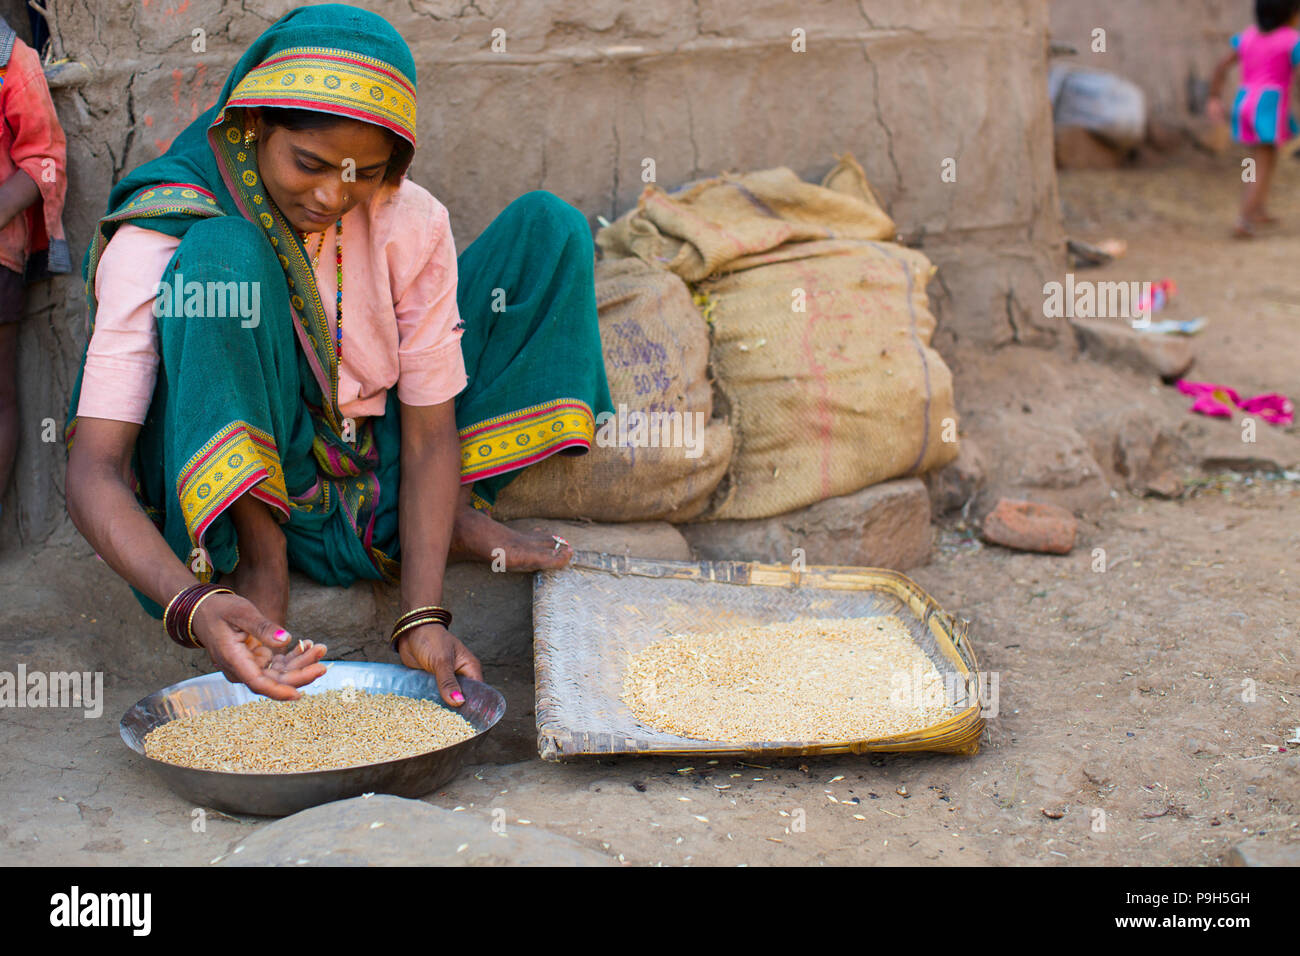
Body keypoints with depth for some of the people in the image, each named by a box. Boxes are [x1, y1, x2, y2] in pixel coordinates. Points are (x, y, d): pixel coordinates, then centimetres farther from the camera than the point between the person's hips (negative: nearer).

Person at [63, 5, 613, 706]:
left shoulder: (411, 223, -13)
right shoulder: (154, 241, -23)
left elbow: (430, 436, -11)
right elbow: (93, 475, -29)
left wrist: (422, 615, -26)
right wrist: (192, 607, -48)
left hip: (374, 490, 4)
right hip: (228, 505, -4)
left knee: (549, 227, -4)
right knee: (221, 254, -33)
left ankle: (455, 516, -5)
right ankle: (259, 563, -21)